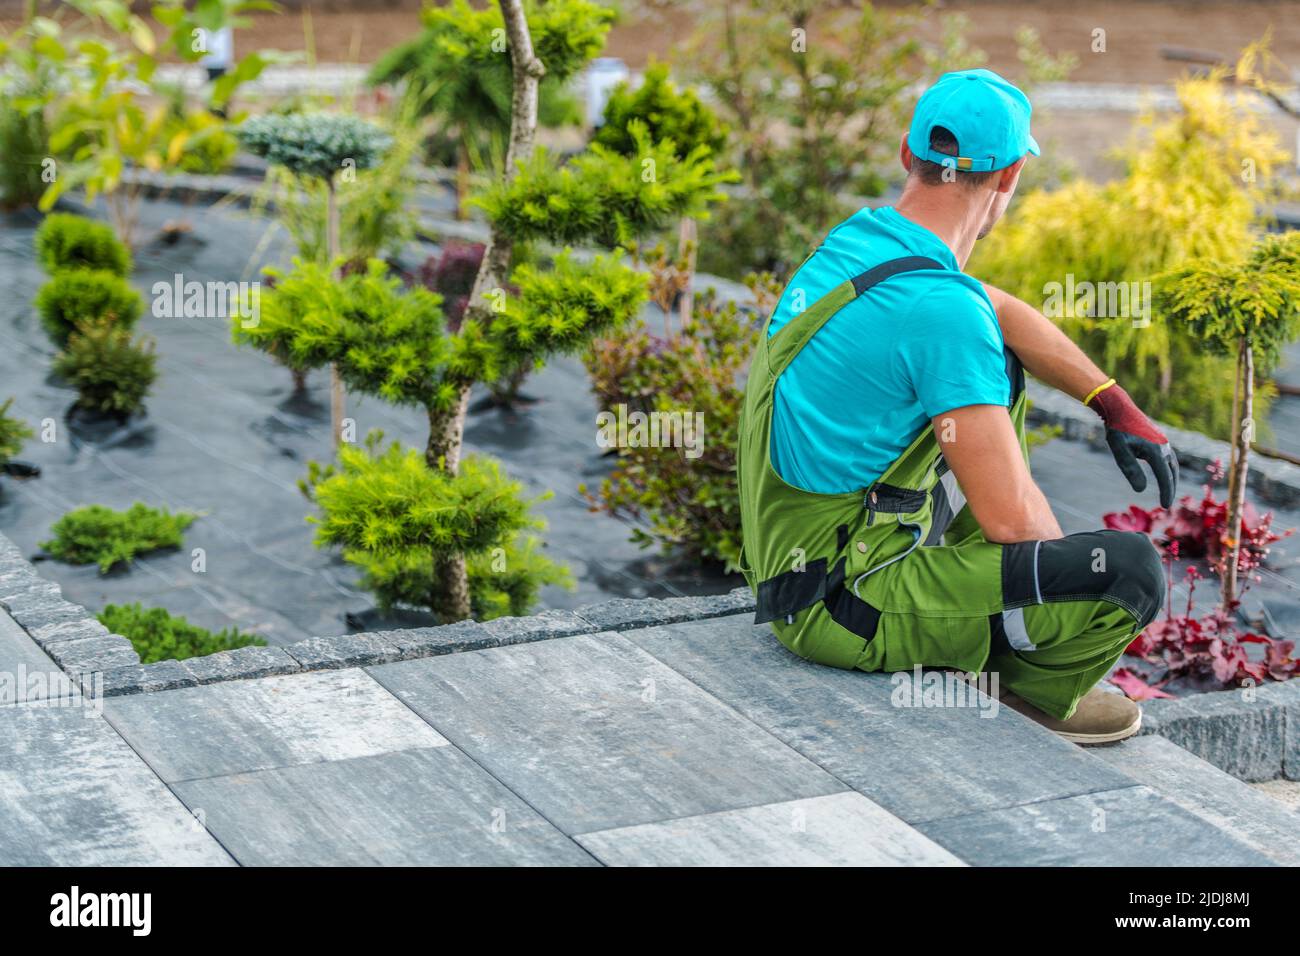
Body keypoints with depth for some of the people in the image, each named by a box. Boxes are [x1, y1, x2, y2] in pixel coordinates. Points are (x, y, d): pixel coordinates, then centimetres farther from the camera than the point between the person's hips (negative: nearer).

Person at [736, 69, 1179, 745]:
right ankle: (1031, 694, 13)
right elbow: (1011, 516, -23)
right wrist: (1064, 562, -1)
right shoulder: (942, 308, -25)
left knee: (997, 368, 24)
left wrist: (1114, 403, 16)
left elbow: (1004, 314, 23)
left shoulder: (857, 236, 4)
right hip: (841, 606, -10)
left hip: (790, 553, 10)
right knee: (1133, 570, -16)